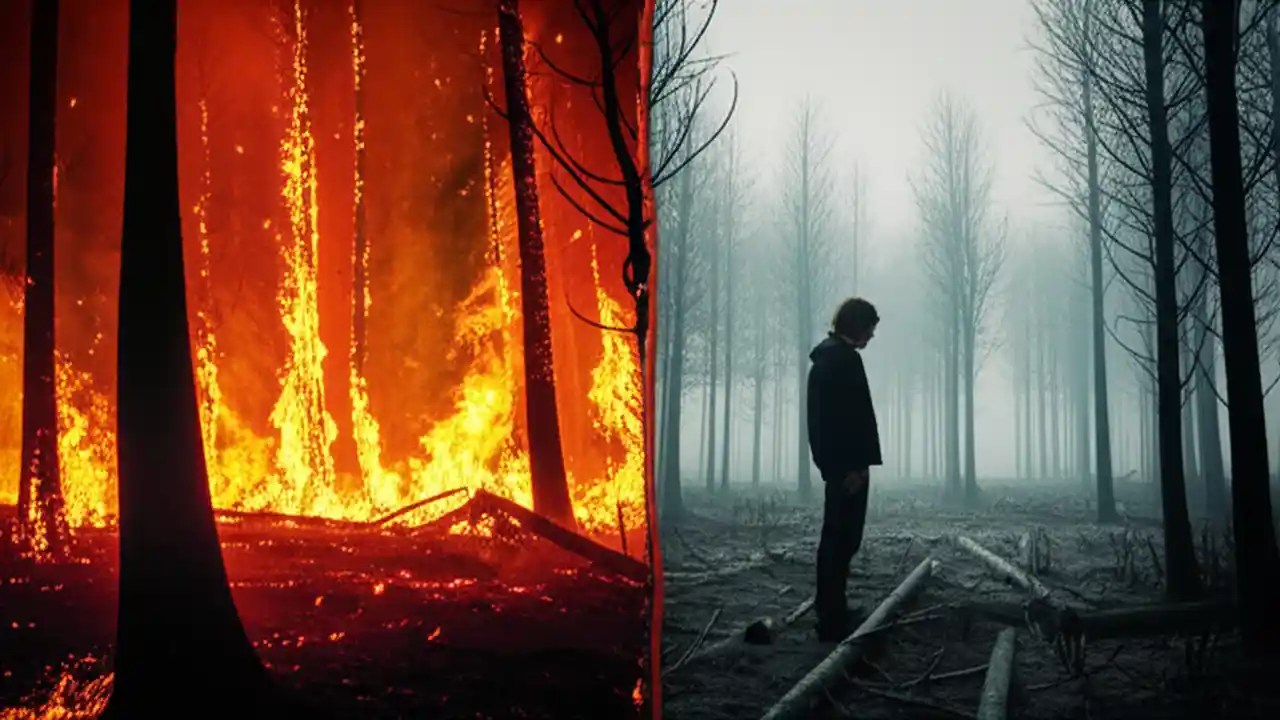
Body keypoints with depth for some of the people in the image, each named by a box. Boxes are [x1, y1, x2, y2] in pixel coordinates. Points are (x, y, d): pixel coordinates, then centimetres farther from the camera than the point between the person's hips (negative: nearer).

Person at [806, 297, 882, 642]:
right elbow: (848, 415, -21)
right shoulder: (844, 358, -15)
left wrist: (832, 461, 22)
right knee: (843, 537, -8)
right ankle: (833, 620, -6)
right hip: (847, 462, -11)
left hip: (835, 461, 11)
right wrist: (854, 465, -21)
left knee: (836, 535, 17)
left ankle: (830, 608, 26)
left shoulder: (826, 355, 17)